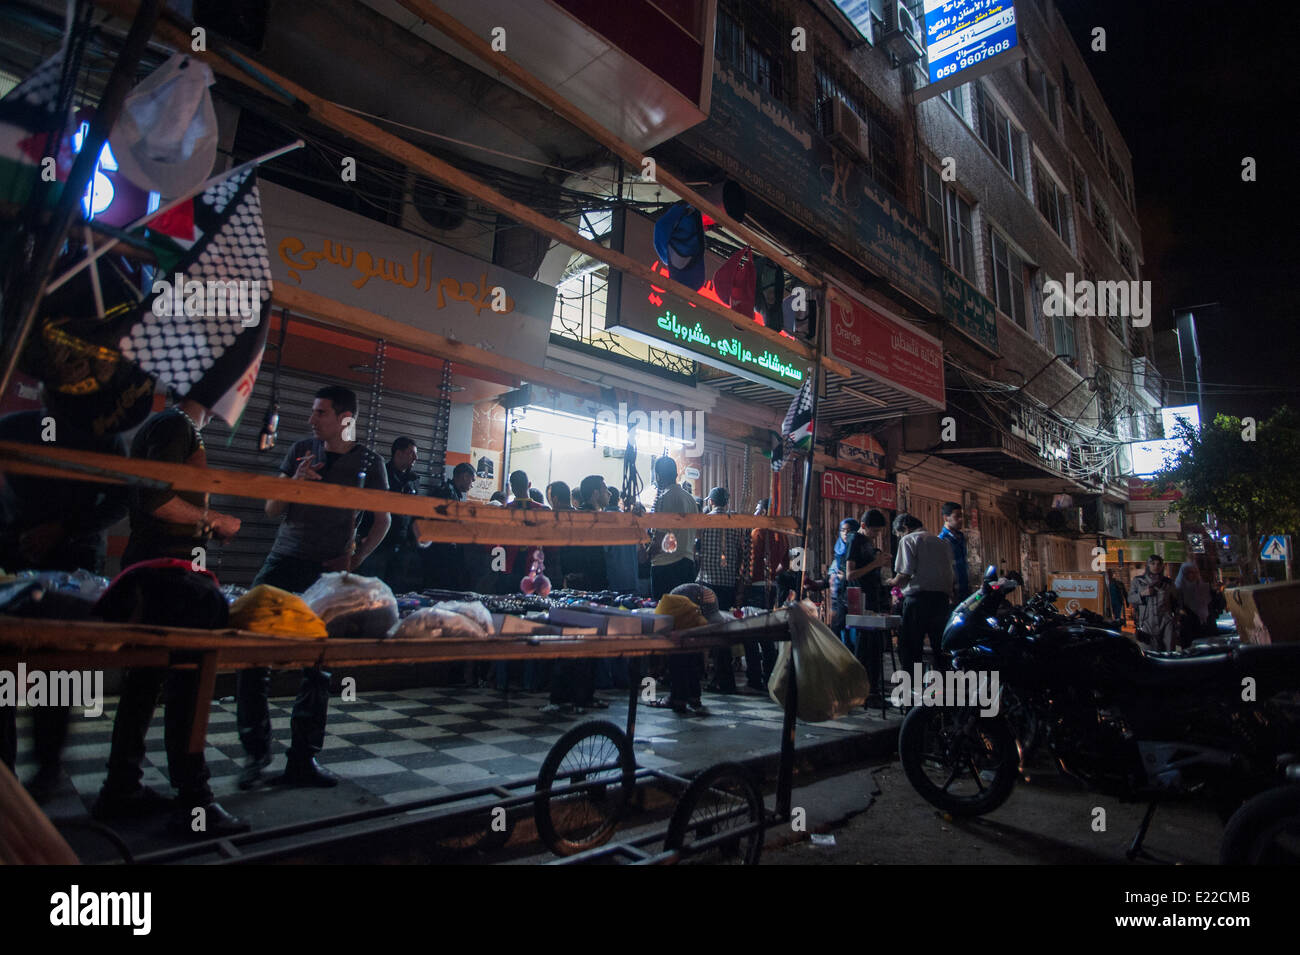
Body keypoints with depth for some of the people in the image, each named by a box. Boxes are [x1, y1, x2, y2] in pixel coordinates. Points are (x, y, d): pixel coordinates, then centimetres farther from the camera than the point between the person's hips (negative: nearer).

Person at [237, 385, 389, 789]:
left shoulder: (368, 462, 1)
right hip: (283, 562, 3)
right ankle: (255, 750, 11)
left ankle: (303, 759, 13)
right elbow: (272, 509, 9)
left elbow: (383, 520, 6)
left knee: (318, 666, 3)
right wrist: (296, 482, -10)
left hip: (328, 573, -2)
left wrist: (355, 559, -6)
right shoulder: (302, 450, 8)